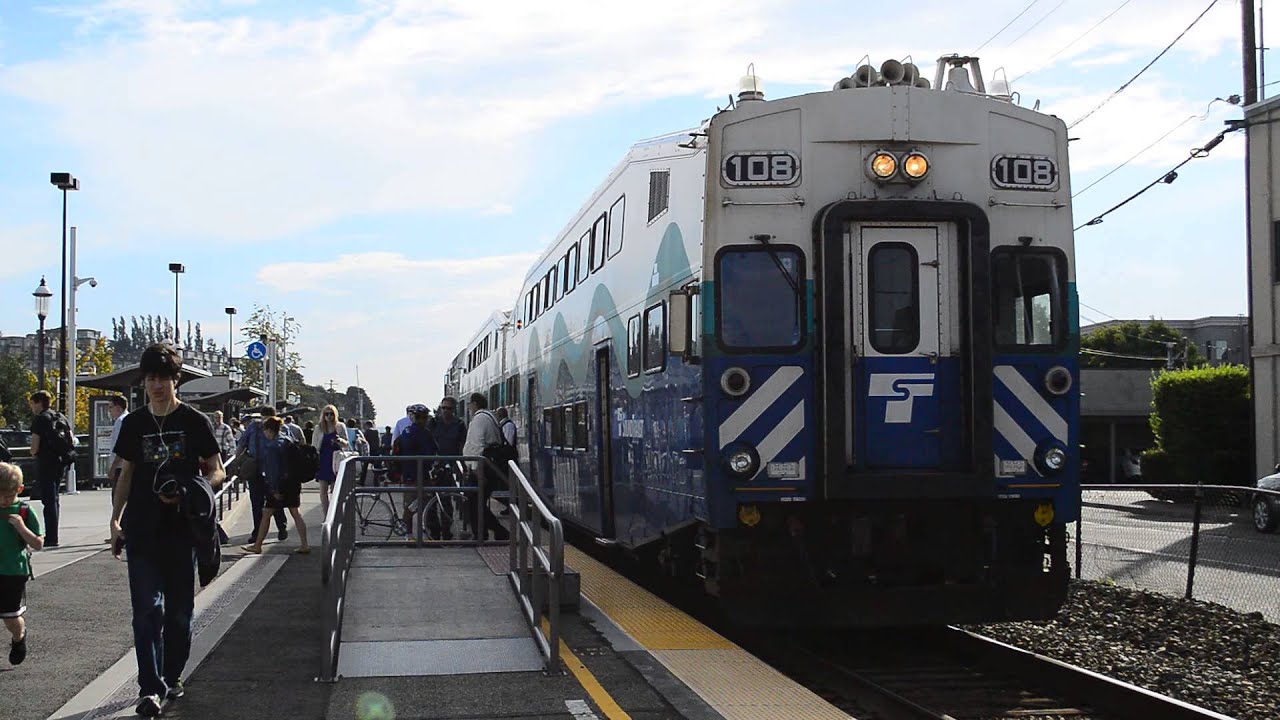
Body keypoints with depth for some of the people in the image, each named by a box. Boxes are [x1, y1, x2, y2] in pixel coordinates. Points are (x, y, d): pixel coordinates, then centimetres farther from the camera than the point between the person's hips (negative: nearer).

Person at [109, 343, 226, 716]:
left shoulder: (195, 422, -1)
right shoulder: (134, 424, 8)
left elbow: (217, 472, 2)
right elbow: (127, 474, 16)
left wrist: (186, 493, -17)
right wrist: (115, 521, 9)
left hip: (181, 530, -1)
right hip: (141, 530, 1)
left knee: (179, 610, 8)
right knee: (148, 609, -7)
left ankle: (172, 676, 24)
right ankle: (150, 689, -8)